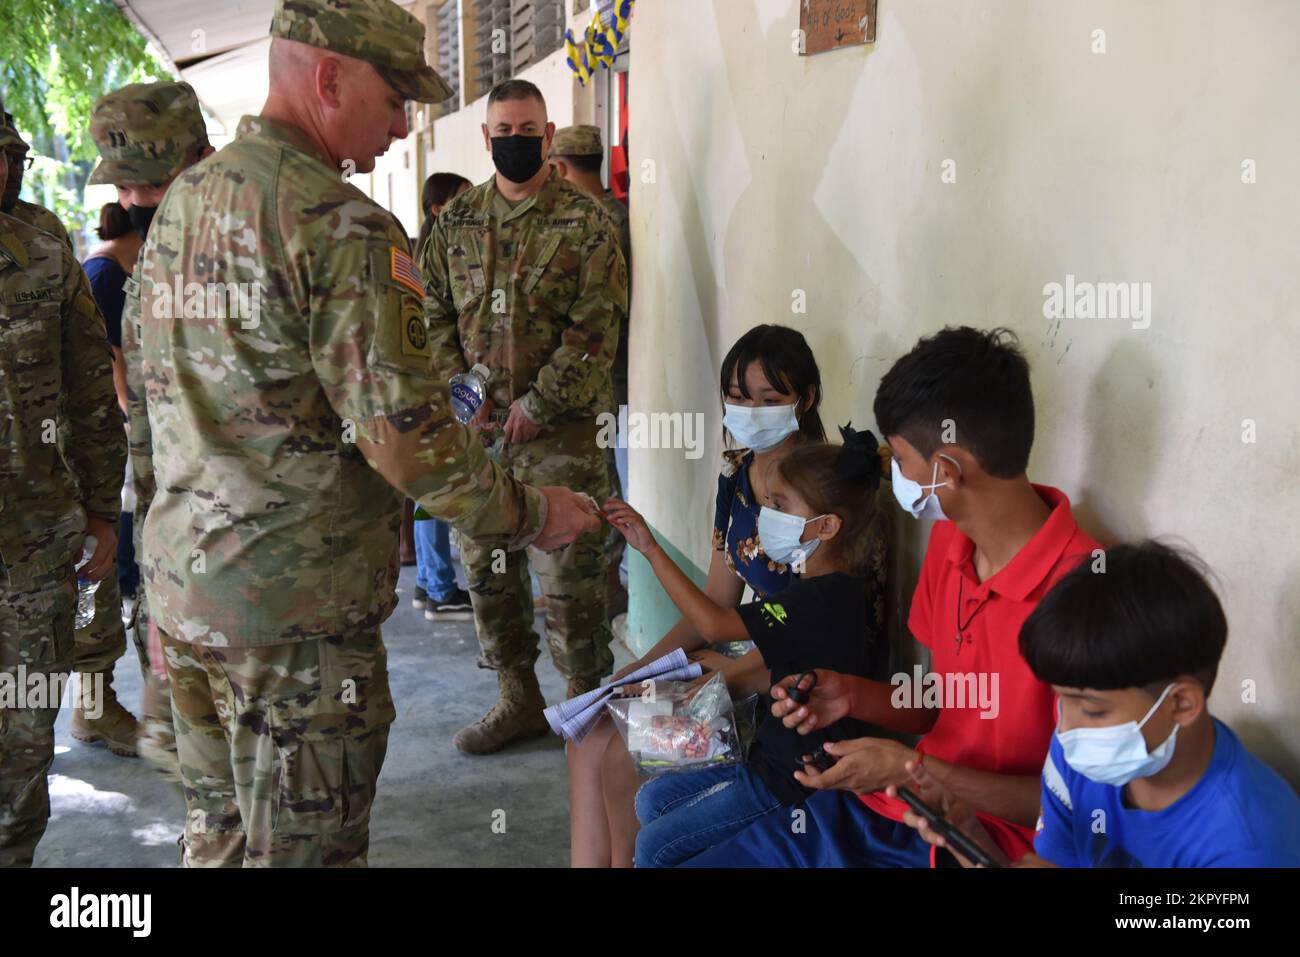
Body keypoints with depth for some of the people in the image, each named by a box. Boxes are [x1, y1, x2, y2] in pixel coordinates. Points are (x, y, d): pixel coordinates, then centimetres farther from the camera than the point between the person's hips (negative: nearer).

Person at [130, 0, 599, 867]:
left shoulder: (178, 203, 10)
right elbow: (403, 436, -23)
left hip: (180, 590, 8)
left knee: (218, 836, 21)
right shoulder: (340, 223, -17)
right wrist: (529, 514, -9)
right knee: (304, 847, 6)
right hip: (298, 607, -8)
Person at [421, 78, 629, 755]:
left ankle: (587, 703, 13)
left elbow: (597, 325, -8)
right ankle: (516, 699, 26)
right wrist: (460, 388, -2)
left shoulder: (584, 221, -2)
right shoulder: (456, 221, 12)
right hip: (476, 427, 5)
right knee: (484, 567, 11)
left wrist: (538, 404, -12)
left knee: (568, 571, -3)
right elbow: (434, 311, 13)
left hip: (559, 427, -5)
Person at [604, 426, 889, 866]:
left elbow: (713, 625, -29)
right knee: (653, 799, 14)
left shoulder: (822, 599, -26)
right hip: (775, 761, 10)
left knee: (655, 846, -7)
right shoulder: (830, 589, 6)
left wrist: (651, 548, -26)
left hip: (794, 787, -10)